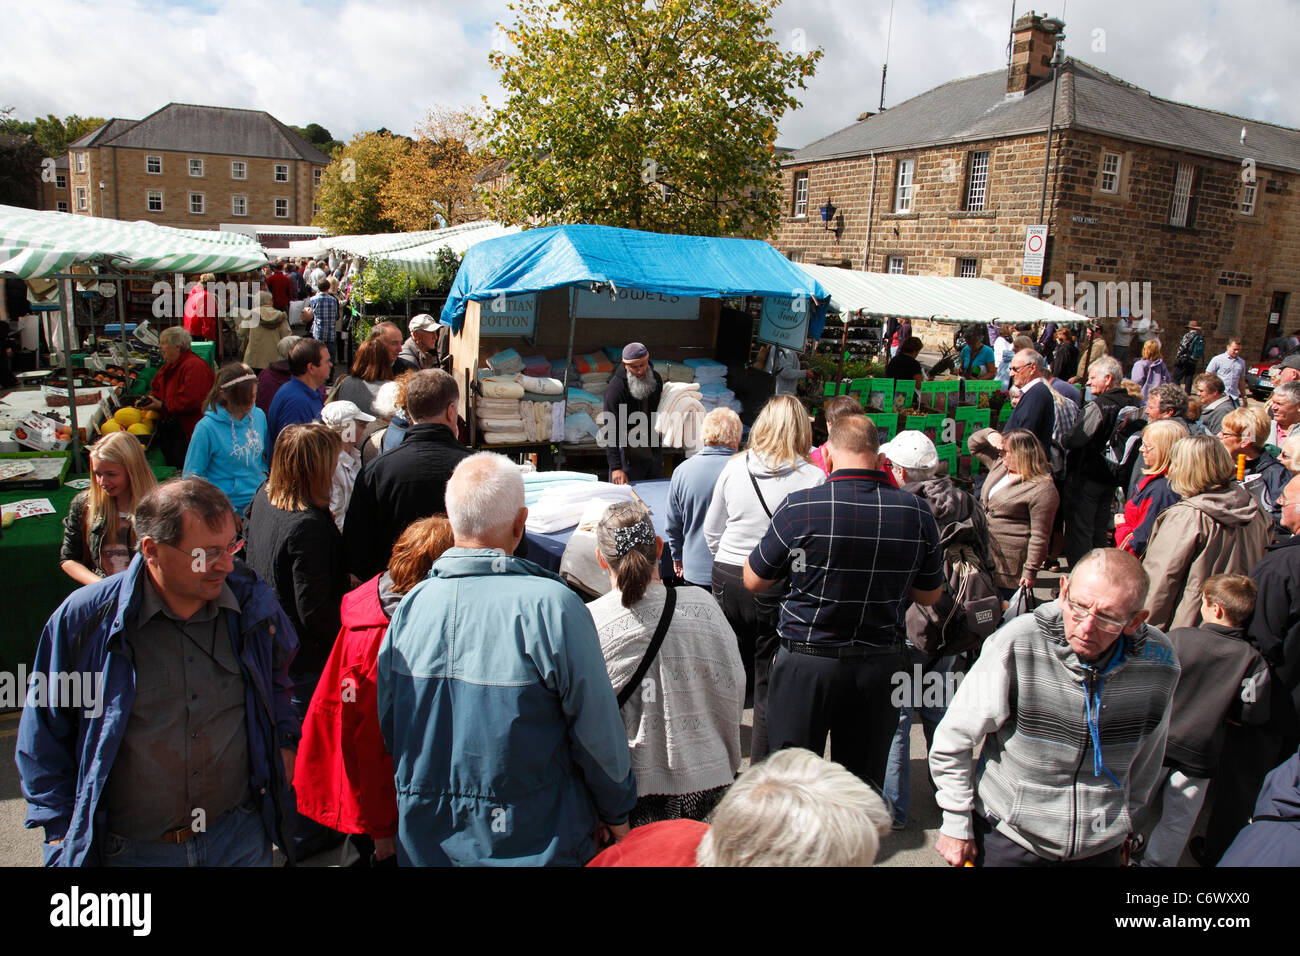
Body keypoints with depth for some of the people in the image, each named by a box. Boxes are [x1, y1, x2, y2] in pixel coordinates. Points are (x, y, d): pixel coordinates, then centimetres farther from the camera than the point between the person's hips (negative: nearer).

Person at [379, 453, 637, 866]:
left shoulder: (410, 604, -10)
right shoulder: (550, 605, -25)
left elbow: (388, 726, 2)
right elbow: (597, 728, -18)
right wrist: (617, 812, 0)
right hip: (532, 846, -4)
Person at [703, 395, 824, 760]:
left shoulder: (734, 467, 2)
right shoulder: (813, 477, -10)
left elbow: (711, 533, 11)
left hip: (727, 579, 4)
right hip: (778, 589, -3)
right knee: (770, 688, 8)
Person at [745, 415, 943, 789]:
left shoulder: (800, 506, -16)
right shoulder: (917, 512, -6)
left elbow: (754, 581, -3)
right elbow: (930, 595, 7)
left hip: (807, 663, -3)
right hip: (880, 663, 3)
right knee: (865, 783, 17)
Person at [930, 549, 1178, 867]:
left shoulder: (1159, 662, -12)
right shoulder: (1016, 644, -24)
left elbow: (1147, 756, 8)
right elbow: (953, 739, -14)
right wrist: (956, 824, -8)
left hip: (1100, 846, 3)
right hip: (1007, 837, -2)